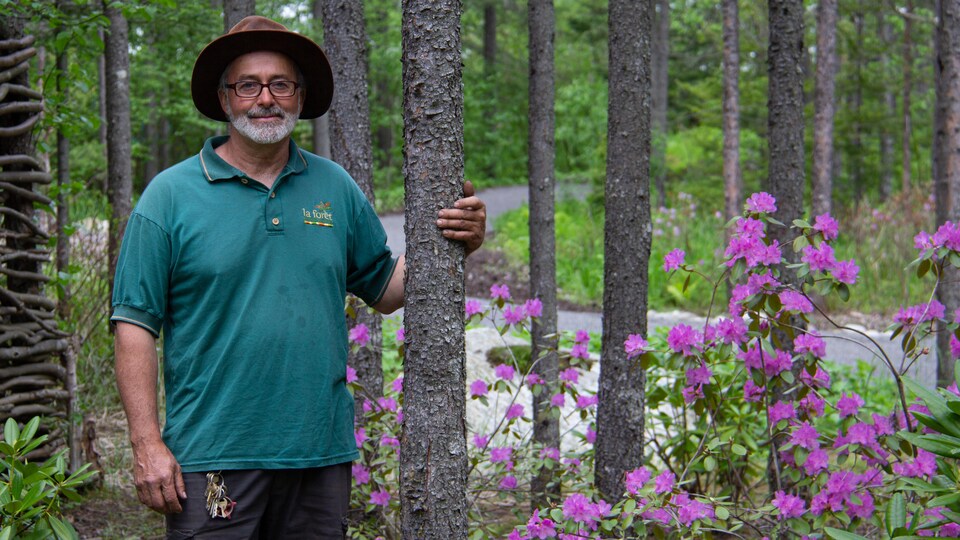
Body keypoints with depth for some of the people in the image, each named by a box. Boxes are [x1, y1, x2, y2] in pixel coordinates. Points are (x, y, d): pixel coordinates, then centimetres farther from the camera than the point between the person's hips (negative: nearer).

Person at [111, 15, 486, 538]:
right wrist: (146, 443, -11)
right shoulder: (172, 195, -2)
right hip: (212, 460, -3)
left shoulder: (335, 187, 9)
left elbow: (384, 289, 16)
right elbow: (136, 324, -5)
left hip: (322, 455, 4)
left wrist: (450, 244, -1)